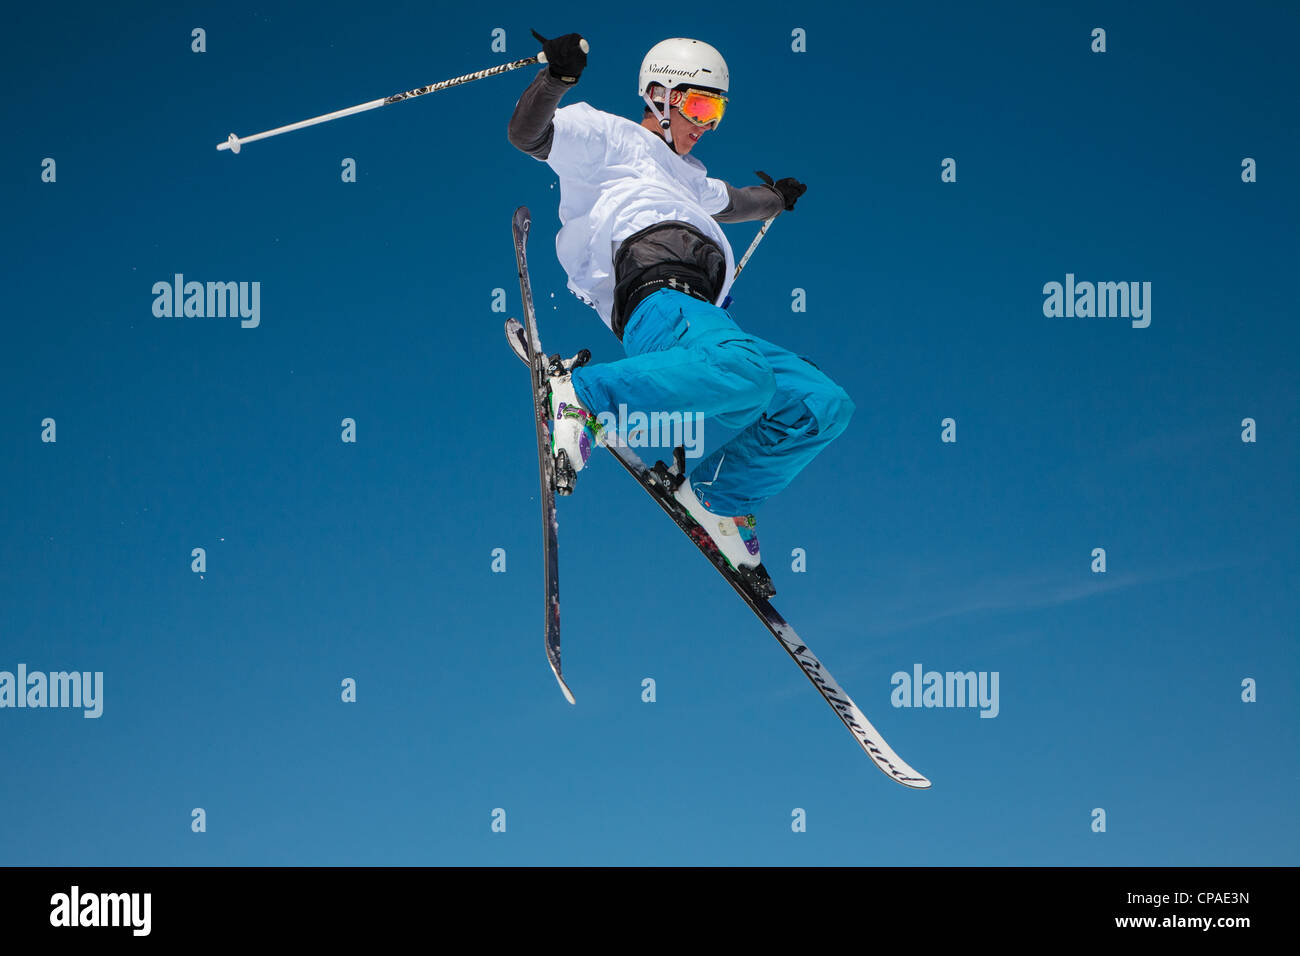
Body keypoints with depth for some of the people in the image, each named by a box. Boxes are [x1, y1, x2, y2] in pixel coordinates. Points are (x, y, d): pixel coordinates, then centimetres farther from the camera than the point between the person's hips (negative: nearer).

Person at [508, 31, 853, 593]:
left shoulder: (686, 177, 43)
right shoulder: (612, 137, 18)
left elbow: (725, 203, 66)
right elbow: (527, 134, 2)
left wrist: (778, 199, 82)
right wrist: (557, 76, -16)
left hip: (704, 317, 9)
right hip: (658, 299, -9)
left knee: (826, 406, -3)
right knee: (744, 372, -41)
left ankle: (723, 496, 5)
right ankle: (582, 394, -32)